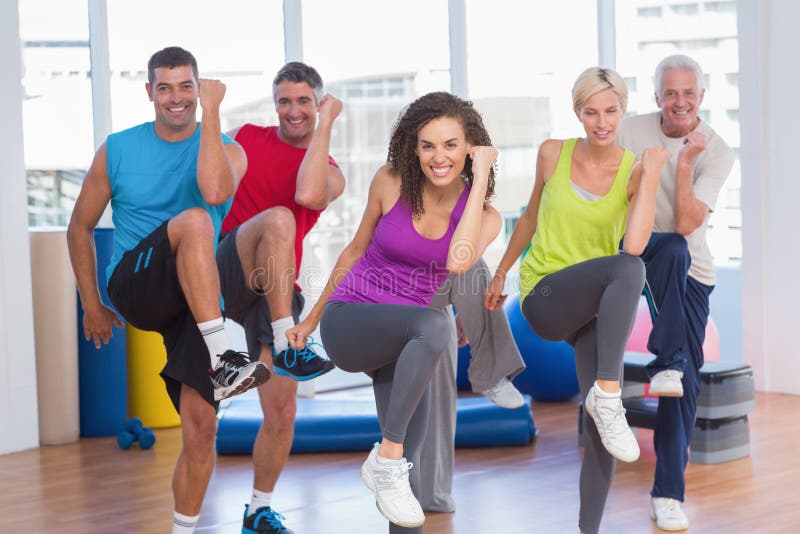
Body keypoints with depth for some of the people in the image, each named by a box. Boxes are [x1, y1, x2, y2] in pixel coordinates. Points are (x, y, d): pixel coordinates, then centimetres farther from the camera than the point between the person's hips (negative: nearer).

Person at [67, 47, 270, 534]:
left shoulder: (226, 150, 3)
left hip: (197, 302, 1)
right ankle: (221, 357, -39)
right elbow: (81, 227, 14)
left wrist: (211, 111, -18)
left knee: (201, 427, -8)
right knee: (193, 220, -32)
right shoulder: (117, 151, 6)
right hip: (134, 288, -1)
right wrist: (92, 305, 9)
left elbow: (215, 192, -22)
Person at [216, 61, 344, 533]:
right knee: (278, 219, -35)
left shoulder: (330, 172, 9)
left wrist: (325, 125, -11)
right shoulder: (245, 138, 11)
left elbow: (308, 195, -15)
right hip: (224, 272, -2)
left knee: (282, 412, 0)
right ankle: (287, 346, -38)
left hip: (276, 293, 2)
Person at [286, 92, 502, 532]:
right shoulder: (390, 182, -6)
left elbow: (458, 262, -28)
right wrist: (311, 318, 16)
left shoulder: (484, 215, -5)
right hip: (348, 322, -3)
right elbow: (356, 250, 9)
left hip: (403, 342, 3)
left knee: (406, 471, 0)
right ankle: (385, 459, -26)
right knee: (434, 325, -35)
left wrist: (481, 177, -22)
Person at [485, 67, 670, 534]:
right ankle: (607, 394, -35)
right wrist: (501, 273, 23)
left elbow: (635, 243, -21)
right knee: (626, 267, -33)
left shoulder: (635, 171, -4)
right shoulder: (553, 154, -1)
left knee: (602, 423, -13)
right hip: (544, 298, -2)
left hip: (597, 308, 2)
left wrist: (651, 175, -21)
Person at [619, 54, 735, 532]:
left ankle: (668, 494, 3)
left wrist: (685, 162, -24)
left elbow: (687, 222, -17)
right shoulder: (633, 132, -3)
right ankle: (666, 364, -35)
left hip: (691, 274, 0)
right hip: (637, 255, 0)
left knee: (687, 382, -5)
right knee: (674, 249, -36)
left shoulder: (717, 152, -6)